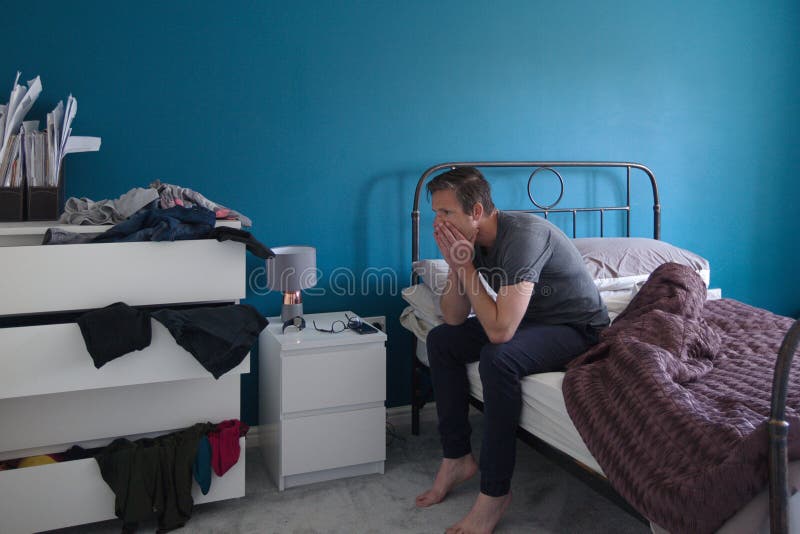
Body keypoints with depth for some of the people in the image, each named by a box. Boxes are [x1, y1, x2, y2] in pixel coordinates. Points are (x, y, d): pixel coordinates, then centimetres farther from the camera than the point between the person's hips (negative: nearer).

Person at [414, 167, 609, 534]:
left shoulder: (523, 235, -31)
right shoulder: (471, 240, -5)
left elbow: (499, 331, -36)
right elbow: (454, 318, -3)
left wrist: (466, 267, -28)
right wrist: (455, 265, -18)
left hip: (579, 328, -9)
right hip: (530, 321, 9)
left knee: (498, 358, -34)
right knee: (441, 341, 1)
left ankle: (495, 493, -20)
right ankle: (457, 458, 6)